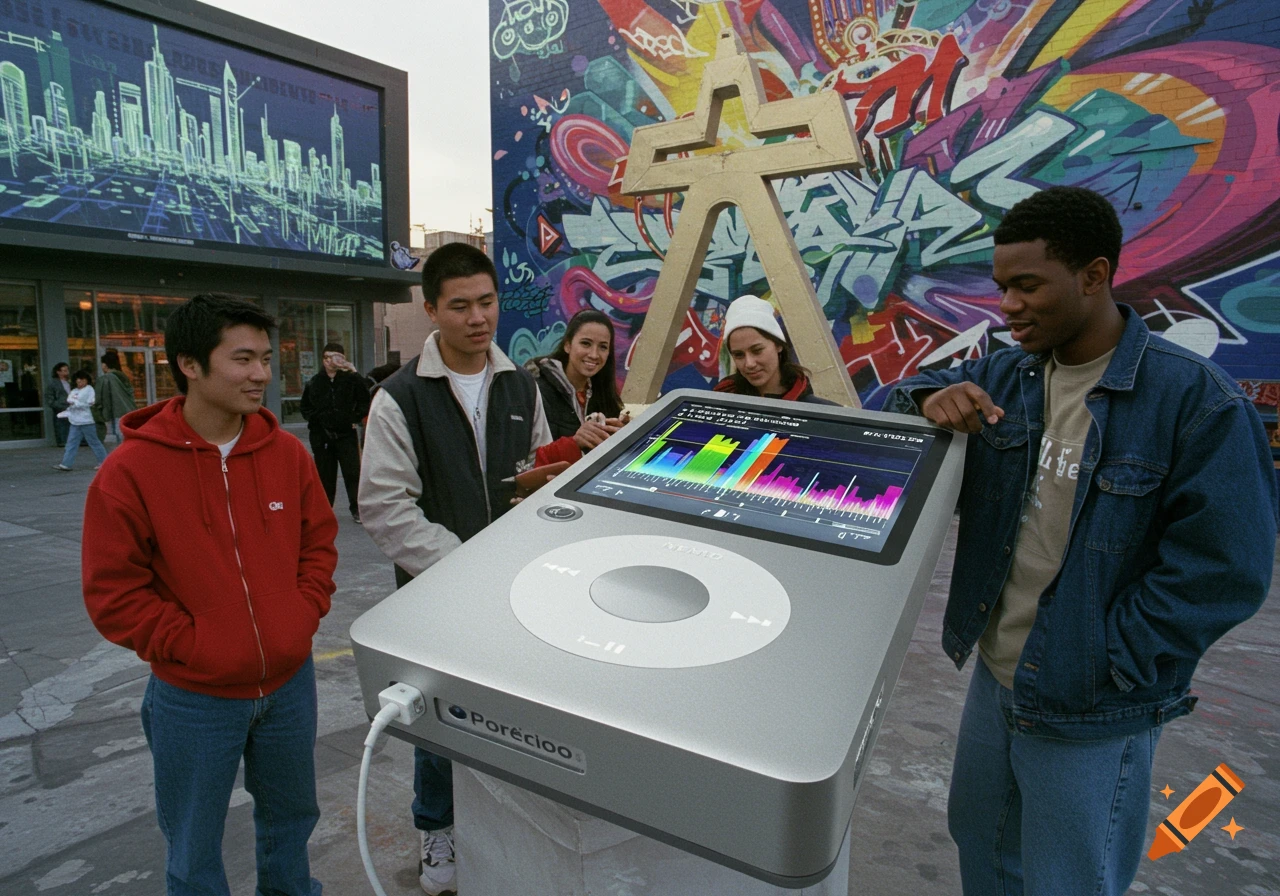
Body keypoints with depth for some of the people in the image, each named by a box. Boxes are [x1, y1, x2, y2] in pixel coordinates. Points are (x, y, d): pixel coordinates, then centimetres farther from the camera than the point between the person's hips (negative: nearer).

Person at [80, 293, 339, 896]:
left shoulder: (286, 452, -4)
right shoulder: (131, 470, -14)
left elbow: (319, 542, 6)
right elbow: (112, 592, -11)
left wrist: (304, 617, -5)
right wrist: (195, 647, -14)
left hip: (291, 681, 4)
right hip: (195, 699, -3)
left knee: (292, 815, 24)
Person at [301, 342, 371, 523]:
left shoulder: (351, 379, -2)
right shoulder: (314, 383, 7)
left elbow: (365, 401, -5)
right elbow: (305, 407, 15)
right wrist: (314, 419, 3)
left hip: (346, 434, -2)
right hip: (322, 436, 2)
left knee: (353, 473, -4)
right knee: (325, 475, 9)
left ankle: (357, 508, 3)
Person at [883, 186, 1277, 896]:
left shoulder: (1197, 400, -19)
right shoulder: (1004, 376, -1)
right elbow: (891, 403, 6)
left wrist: (1105, 668, -18)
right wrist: (932, 400, -17)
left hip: (1090, 717, -5)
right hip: (994, 676, 6)